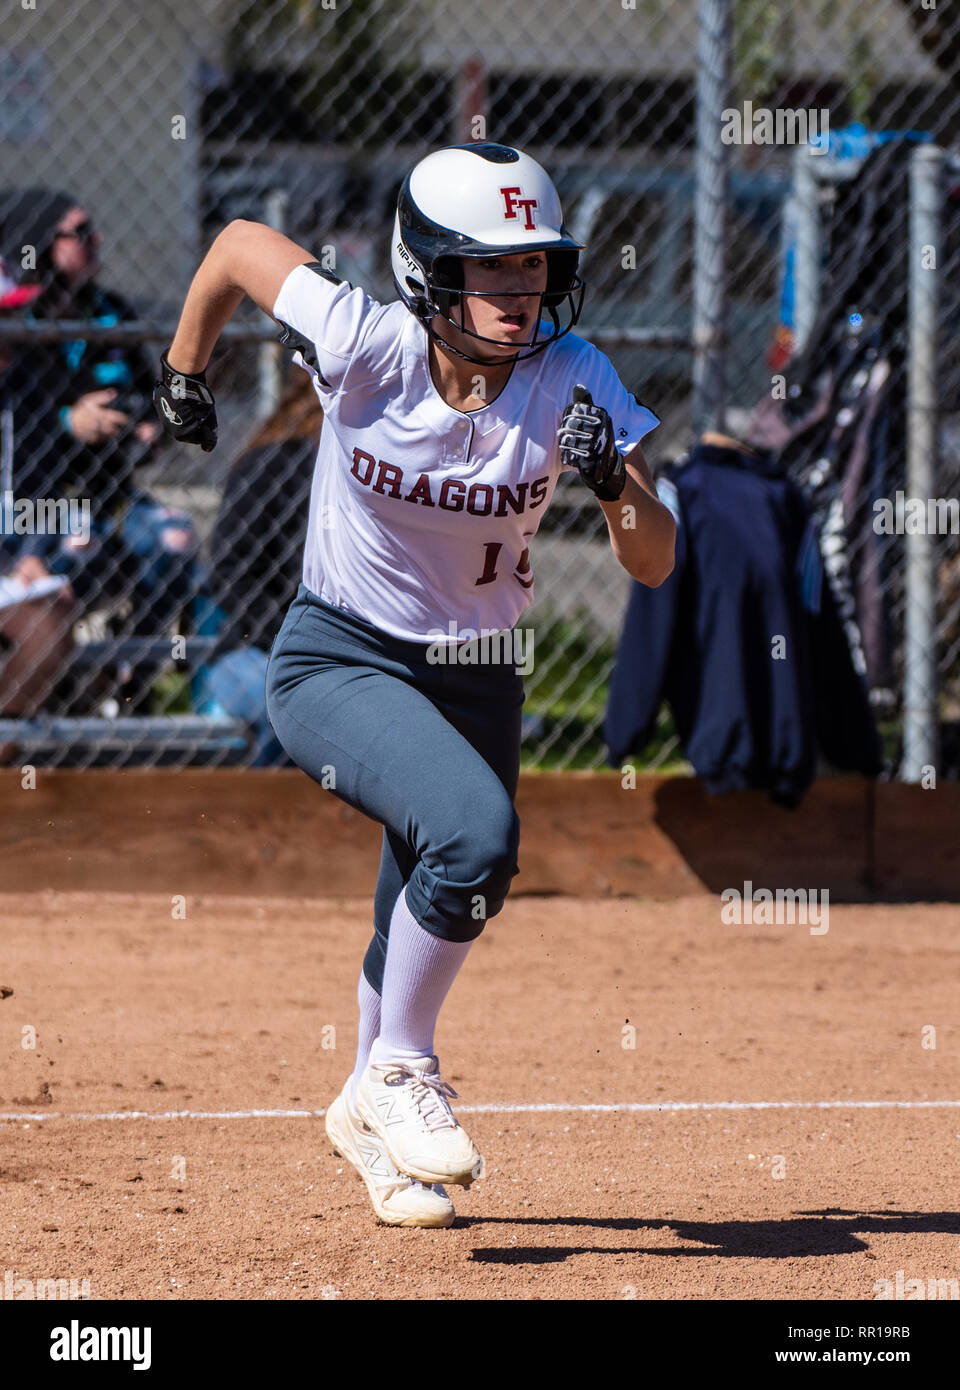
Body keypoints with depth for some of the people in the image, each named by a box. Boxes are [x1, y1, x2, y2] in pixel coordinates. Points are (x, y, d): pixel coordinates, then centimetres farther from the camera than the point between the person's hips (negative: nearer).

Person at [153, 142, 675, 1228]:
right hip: (337, 660, -4)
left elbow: (653, 567, -17)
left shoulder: (572, 382, -17)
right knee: (473, 829, -30)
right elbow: (241, 243, -5)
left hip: (474, 679, 4)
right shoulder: (363, 342, -22)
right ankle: (400, 1072, -9)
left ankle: (373, 1116, 43)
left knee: (430, 925, 12)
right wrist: (182, 375, 10)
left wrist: (614, 483, -38)